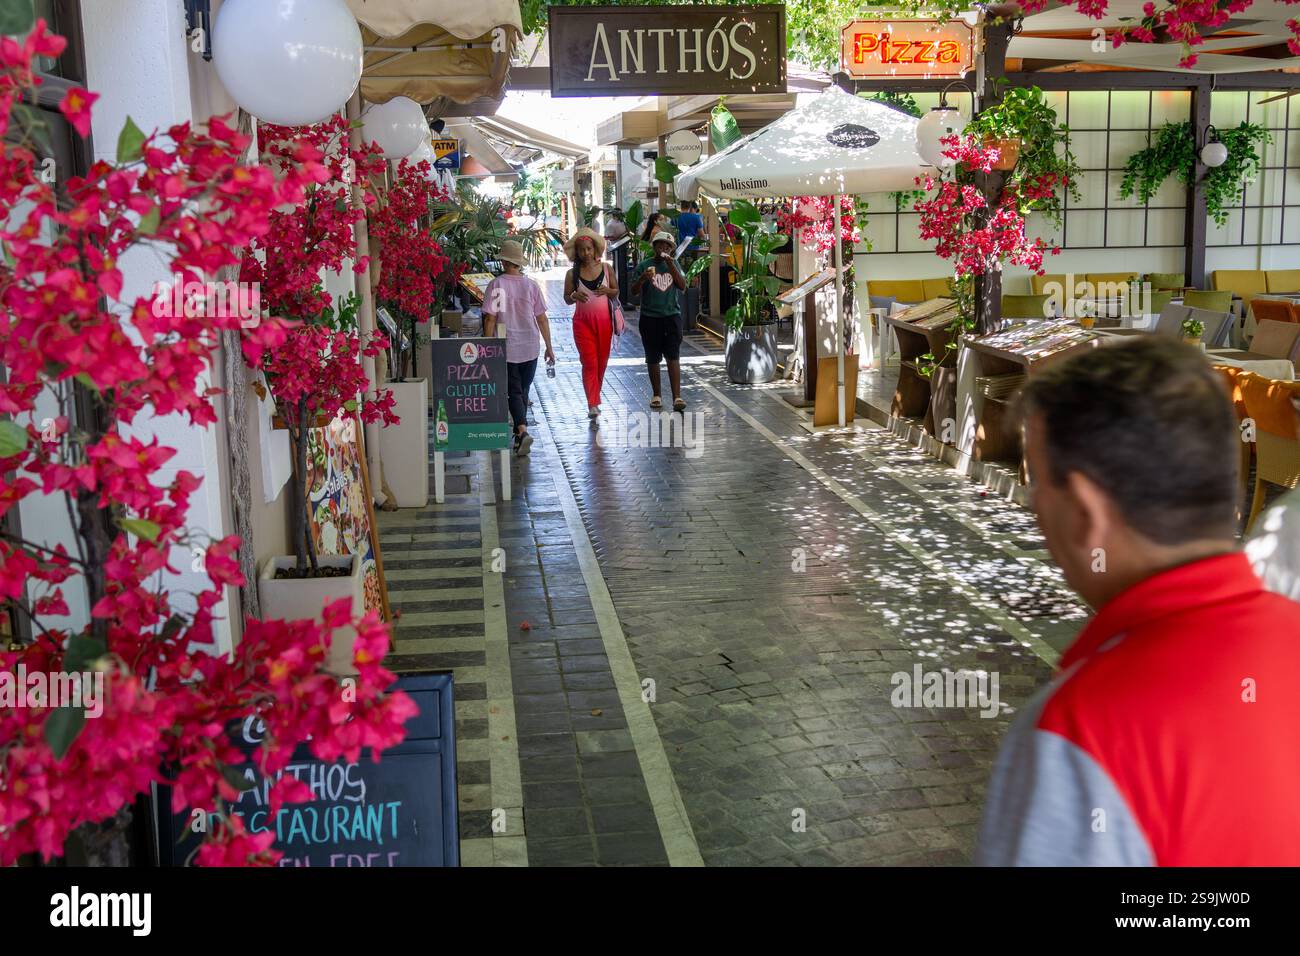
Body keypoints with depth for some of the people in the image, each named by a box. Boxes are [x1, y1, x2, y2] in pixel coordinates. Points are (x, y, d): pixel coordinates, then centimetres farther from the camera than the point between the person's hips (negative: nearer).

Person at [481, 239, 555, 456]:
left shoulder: (495, 286, -9)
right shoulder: (531, 286, 0)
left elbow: (490, 319, -10)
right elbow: (542, 319, 3)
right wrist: (549, 347, 11)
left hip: (506, 348, -3)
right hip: (530, 348, 3)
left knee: (514, 392, 1)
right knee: (523, 391, 16)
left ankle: (523, 431, -19)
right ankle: (519, 436, 23)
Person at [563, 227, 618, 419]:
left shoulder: (605, 268, 3)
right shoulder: (572, 274, -1)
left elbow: (616, 291, 10)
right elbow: (567, 299, 5)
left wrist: (607, 290, -12)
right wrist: (575, 296, -18)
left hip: (604, 320, 2)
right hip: (583, 322, -2)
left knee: (602, 361, 8)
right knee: (589, 362, -8)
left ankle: (594, 397, 26)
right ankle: (593, 405, -9)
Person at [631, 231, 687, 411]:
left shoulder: (674, 264, 10)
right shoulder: (644, 266, 2)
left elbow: (682, 285, 1)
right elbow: (634, 290, -2)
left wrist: (672, 266, -10)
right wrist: (643, 278, -21)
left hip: (672, 316, 1)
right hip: (650, 317, -1)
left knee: (673, 357, -8)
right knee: (653, 359, 7)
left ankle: (677, 397, -12)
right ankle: (656, 395, 20)